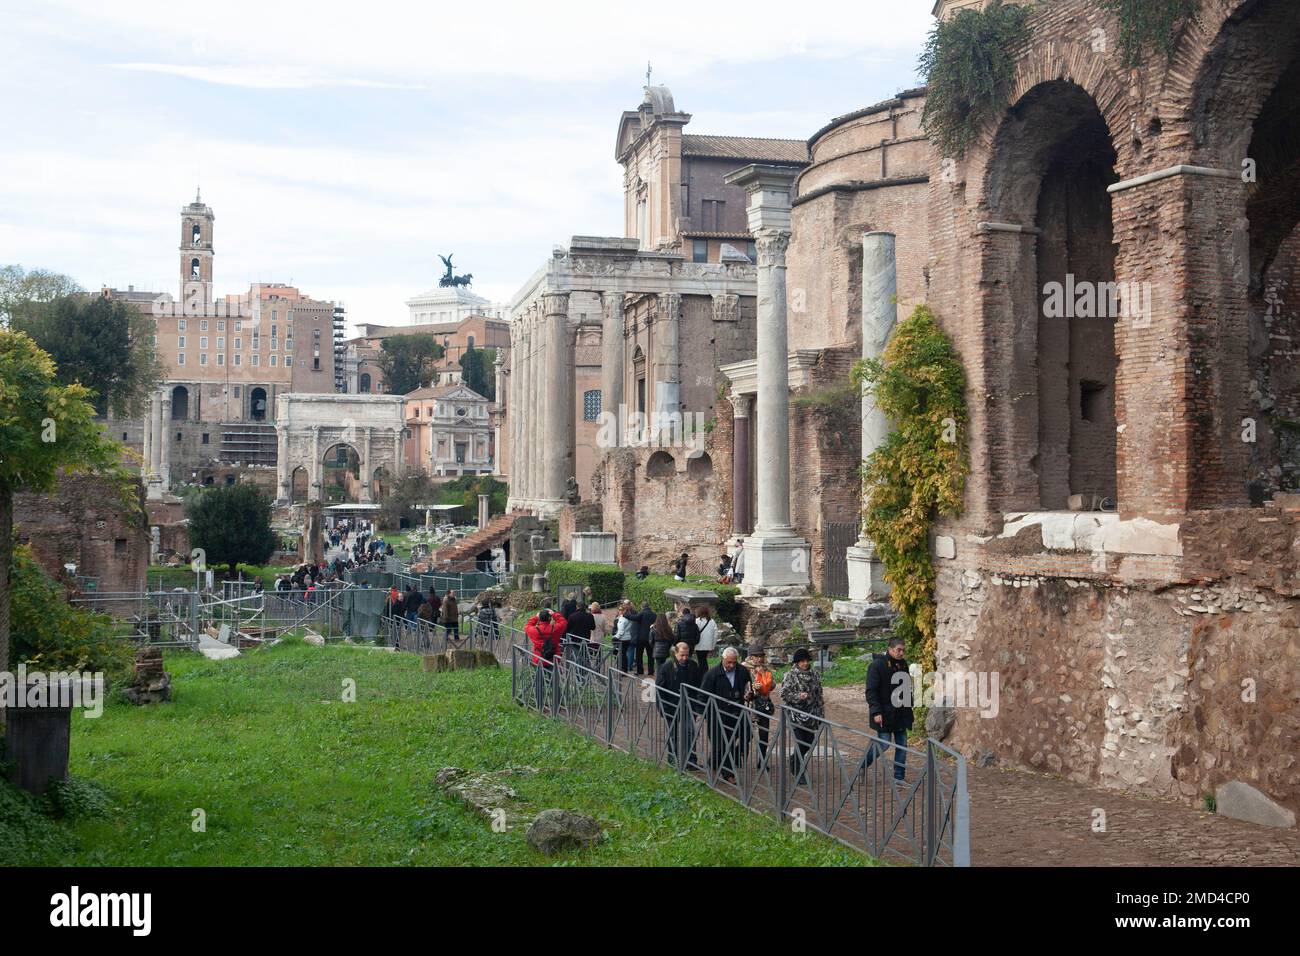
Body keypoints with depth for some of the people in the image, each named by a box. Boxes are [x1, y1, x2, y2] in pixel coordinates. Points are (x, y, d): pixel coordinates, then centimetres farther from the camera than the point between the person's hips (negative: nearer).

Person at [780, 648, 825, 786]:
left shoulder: (813, 674, 9)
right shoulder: (790, 675, -6)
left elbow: (819, 695, 15)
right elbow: (784, 694, -9)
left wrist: (821, 711, 12)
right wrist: (798, 696, -22)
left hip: (811, 715, 5)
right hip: (796, 716, -5)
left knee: (809, 743, 10)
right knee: (800, 744, -5)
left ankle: (793, 760, 38)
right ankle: (799, 775, 5)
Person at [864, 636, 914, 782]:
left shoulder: (903, 665, 11)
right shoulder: (877, 665, -11)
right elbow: (871, 691, -15)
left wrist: (909, 707, 15)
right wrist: (876, 712, -23)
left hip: (901, 714, 7)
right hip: (885, 714, -7)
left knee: (902, 745, 6)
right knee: (884, 743, -6)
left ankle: (899, 777, 14)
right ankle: (863, 766, 16)